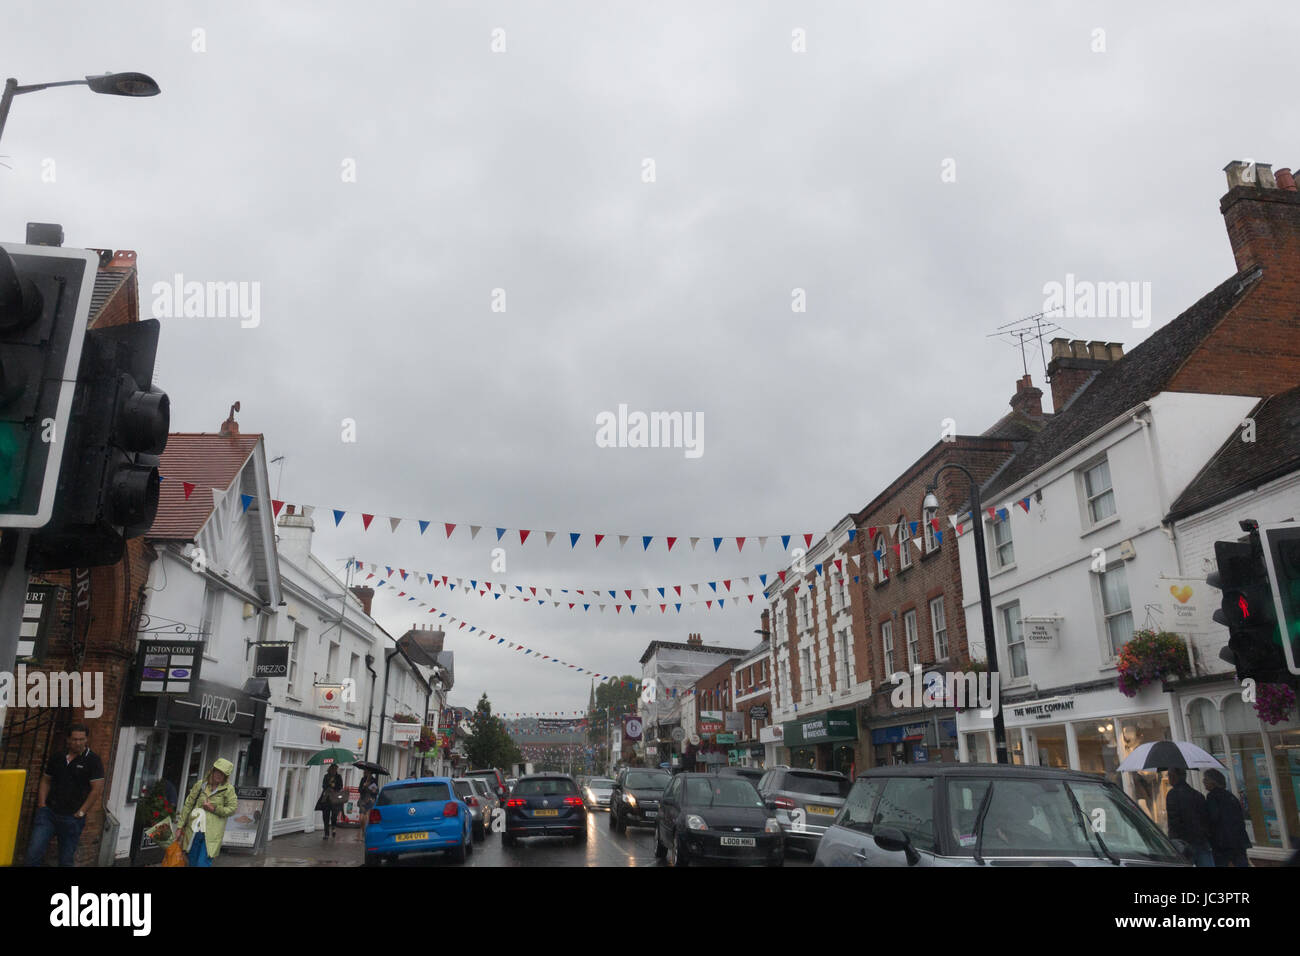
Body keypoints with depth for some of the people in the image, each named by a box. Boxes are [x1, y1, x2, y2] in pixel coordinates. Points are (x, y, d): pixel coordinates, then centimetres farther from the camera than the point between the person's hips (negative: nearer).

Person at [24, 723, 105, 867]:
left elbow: (97, 789, -10)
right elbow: (46, 781, 17)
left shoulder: (93, 760, -7)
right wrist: (42, 805, 5)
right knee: (34, 852, -5)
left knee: (66, 860, 6)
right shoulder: (57, 757, 8)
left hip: (72, 817, -3)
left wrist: (81, 813, -11)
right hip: (48, 812, 3)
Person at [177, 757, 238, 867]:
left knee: (203, 863, -8)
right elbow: (188, 804, 9)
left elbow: (232, 809, -4)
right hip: (194, 830, 4)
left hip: (211, 833, -4)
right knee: (193, 862, 13)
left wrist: (214, 809, -12)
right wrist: (180, 824, 7)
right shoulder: (200, 784, 6)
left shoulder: (228, 789, -3)